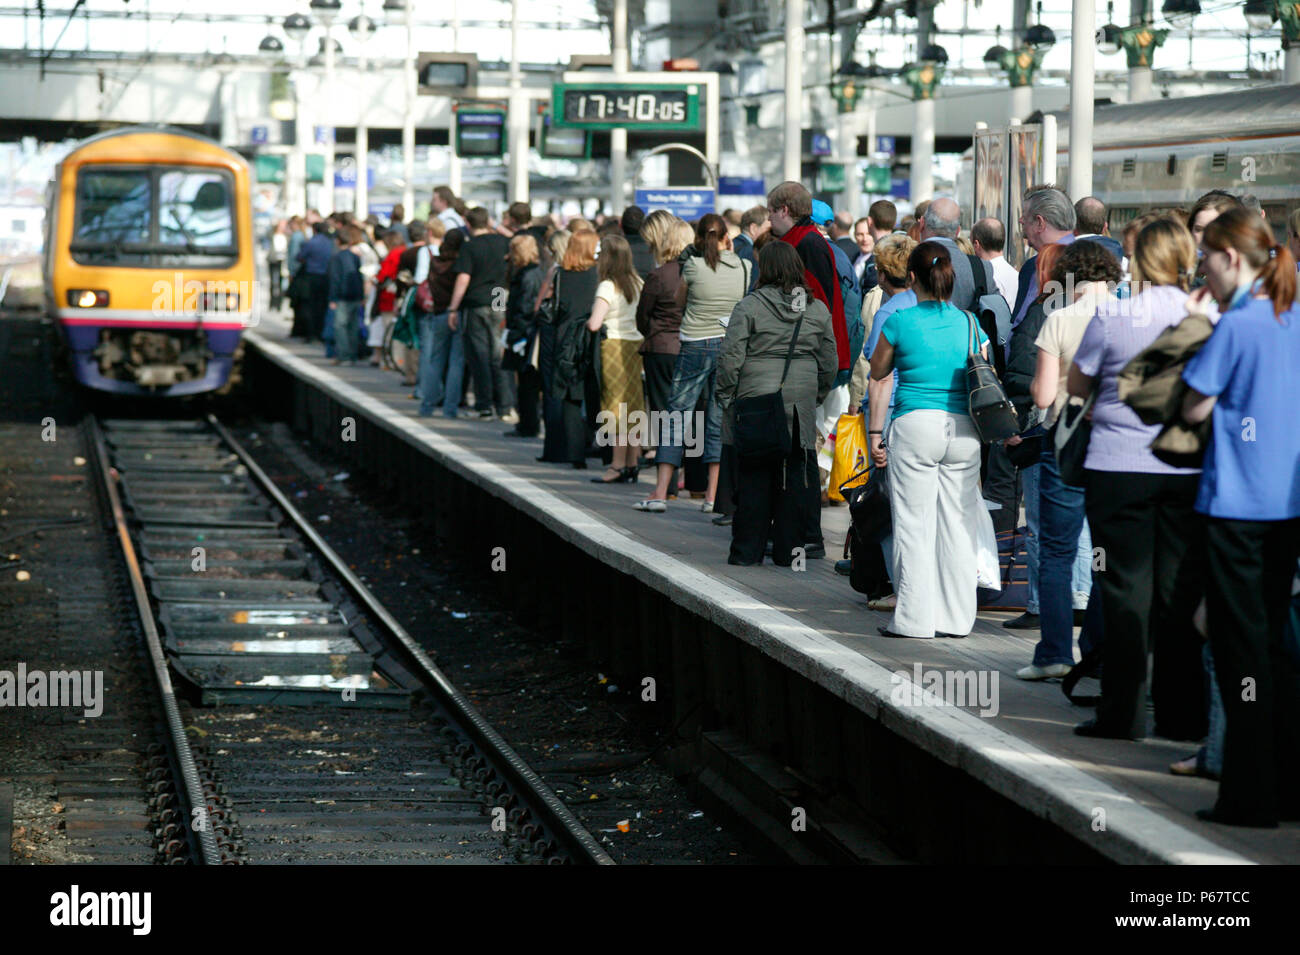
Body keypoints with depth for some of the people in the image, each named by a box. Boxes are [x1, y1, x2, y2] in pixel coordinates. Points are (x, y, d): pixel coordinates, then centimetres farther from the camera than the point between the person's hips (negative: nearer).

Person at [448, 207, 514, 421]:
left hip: (476, 305, -4)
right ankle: (505, 405, 1)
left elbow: (463, 279, -12)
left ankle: (484, 406, 3)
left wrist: (453, 308, -8)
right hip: (499, 305, 4)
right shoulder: (502, 242, 5)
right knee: (498, 355, 7)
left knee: (478, 355, 2)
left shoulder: (469, 247, -8)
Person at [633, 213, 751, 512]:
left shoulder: (693, 266, -8)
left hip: (696, 346, -3)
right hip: (730, 346, 3)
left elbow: (680, 298, 8)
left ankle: (660, 493, -1)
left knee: (677, 415, 3)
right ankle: (713, 495, 4)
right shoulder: (743, 267, -1)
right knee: (719, 420, 8)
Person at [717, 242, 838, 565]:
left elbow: (731, 356, -7)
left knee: (754, 477, 3)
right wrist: (818, 395, 24)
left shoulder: (749, 306, -5)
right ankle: (787, 550, 10)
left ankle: (747, 550, 5)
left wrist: (727, 396, 3)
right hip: (800, 405, 3)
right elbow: (830, 362, 12)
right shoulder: (817, 310, 7)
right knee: (794, 476, 7)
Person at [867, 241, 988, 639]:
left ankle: (914, 619, 3)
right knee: (957, 525, 8)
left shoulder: (900, 323, -3)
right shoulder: (970, 324, 5)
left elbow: (877, 374, 8)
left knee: (914, 526, 2)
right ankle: (956, 617, 12)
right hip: (964, 429, 3)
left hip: (915, 426, -3)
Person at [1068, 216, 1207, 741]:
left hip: (1119, 467, -2)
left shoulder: (1112, 317, -8)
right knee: (1182, 589, 7)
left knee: (1126, 588, 3)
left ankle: (1123, 712, 4)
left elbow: (1077, 385, 5)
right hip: (1189, 468, 2)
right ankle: (1183, 713, 11)